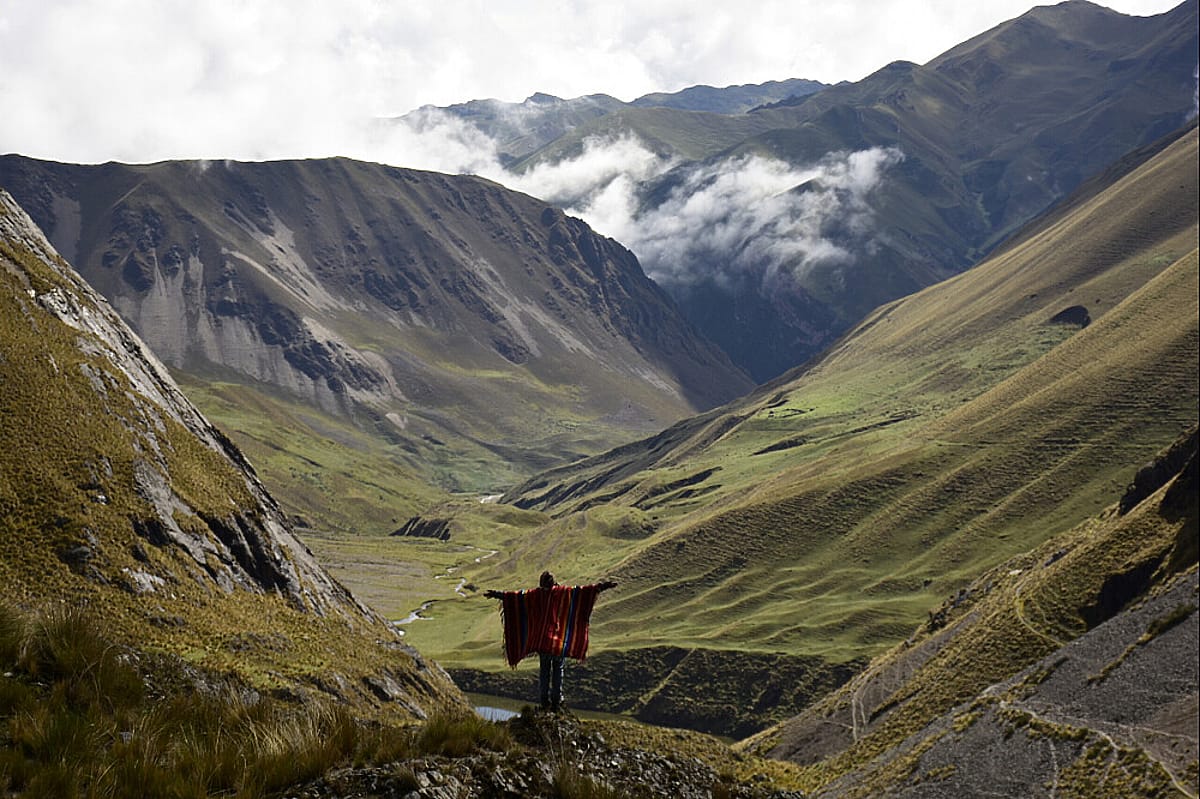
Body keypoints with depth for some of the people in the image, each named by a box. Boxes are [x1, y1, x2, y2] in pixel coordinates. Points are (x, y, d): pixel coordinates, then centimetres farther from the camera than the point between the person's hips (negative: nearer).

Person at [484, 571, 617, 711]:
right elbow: (581, 591, -7)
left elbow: (517, 595, 2)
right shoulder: (564, 592, -1)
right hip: (559, 640, -1)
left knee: (544, 669, 12)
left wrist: (498, 594, 9)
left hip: (542, 639, 2)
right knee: (557, 669, 7)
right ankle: (556, 701, 5)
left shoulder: (536, 594, 3)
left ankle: (545, 701, 9)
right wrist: (600, 587, -5)